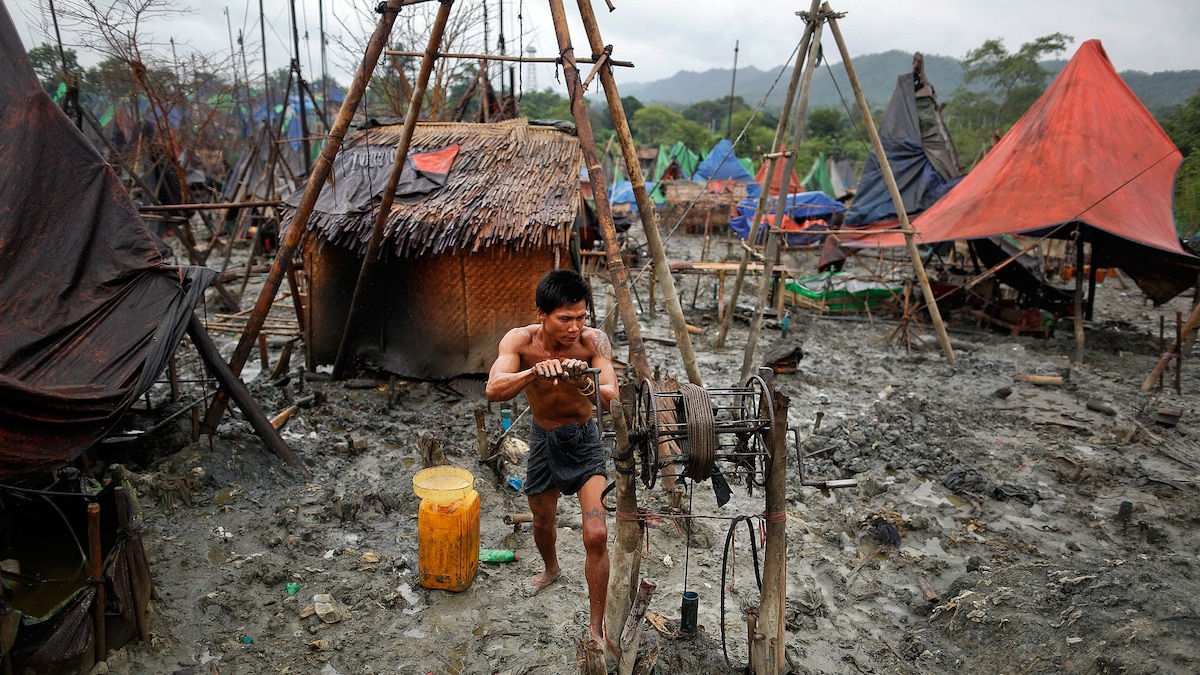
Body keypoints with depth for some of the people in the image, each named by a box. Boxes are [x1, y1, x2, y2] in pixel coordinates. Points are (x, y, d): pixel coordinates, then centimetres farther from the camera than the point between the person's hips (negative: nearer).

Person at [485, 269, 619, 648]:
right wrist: (534, 372, -55)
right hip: (543, 439, 2)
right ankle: (551, 568, 58)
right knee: (543, 521, 23)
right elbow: (494, 390, -37)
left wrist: (584, 384, -57)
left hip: (585, 439, -2)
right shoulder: (520, 341, -23)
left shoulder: (593, 342, -25)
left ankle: (596, 628, 6)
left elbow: (612, 398, -35)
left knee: (596, 536, -11)